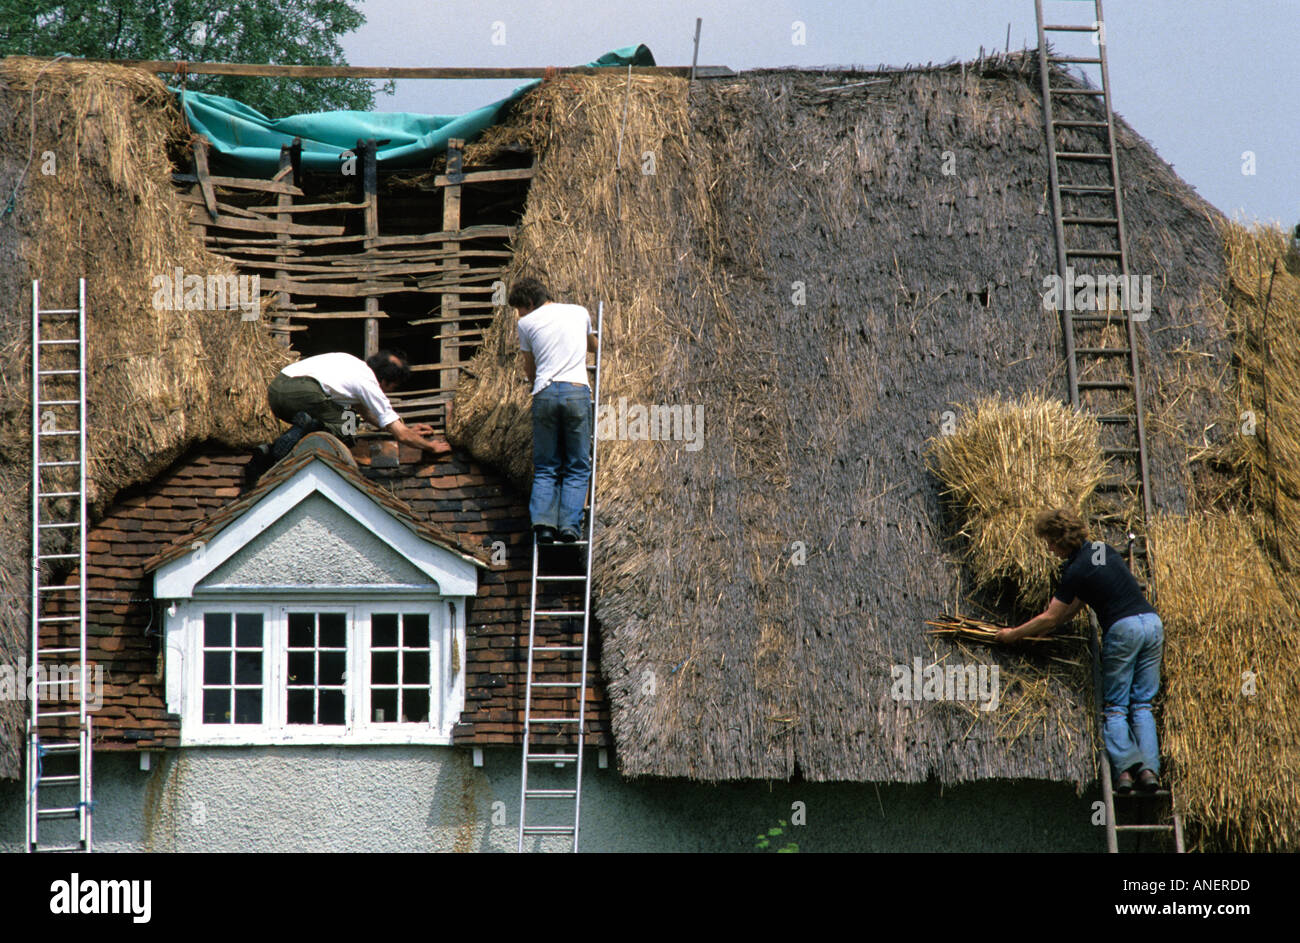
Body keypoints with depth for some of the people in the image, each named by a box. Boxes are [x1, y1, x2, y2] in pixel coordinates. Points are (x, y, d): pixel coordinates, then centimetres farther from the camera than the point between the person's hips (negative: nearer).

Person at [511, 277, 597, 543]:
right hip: (577, 391, 0)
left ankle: (543, 522, -9)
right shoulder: (580, 312, 16)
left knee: (545, 468, 7)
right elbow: (593, 345, 37)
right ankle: (570, 524, -10)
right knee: (577, 468, 4)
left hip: (545, 394, 0)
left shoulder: (527, 323, 10)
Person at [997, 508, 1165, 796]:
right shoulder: (1103, 550, 17)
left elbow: (1050, 618, -1)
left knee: (1116, 707, 3)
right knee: (1142, 705, 10)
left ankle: (1125, 766, -14)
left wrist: (1014, 634, 13)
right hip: (1152, 621, 7)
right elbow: (1078, 602, 26)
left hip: (1123, 629, -7)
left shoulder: (1076, 570, -7)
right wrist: (1041, 628, 31)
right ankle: (1149, 768, -3)